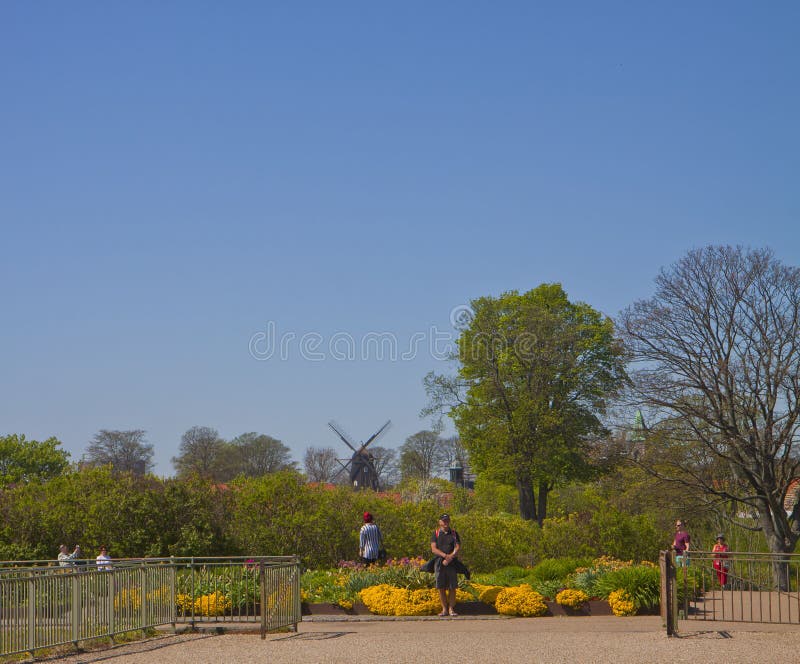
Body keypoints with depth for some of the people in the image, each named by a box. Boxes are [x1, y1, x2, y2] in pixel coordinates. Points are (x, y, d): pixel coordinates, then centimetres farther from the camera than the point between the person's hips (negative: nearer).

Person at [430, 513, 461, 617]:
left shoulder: (454, 534, 12)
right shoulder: (435, 534, 8)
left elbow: (458, 548, 2)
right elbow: (434, 549, -3)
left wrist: (450, 558, -13)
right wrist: (445, 555, -18)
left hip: (452, 564, 0)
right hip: (439, 563, 0)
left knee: (452, 588, -3)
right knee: (441, 588, 0)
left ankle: (451, 609, 2)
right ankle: (444, 609, 7)